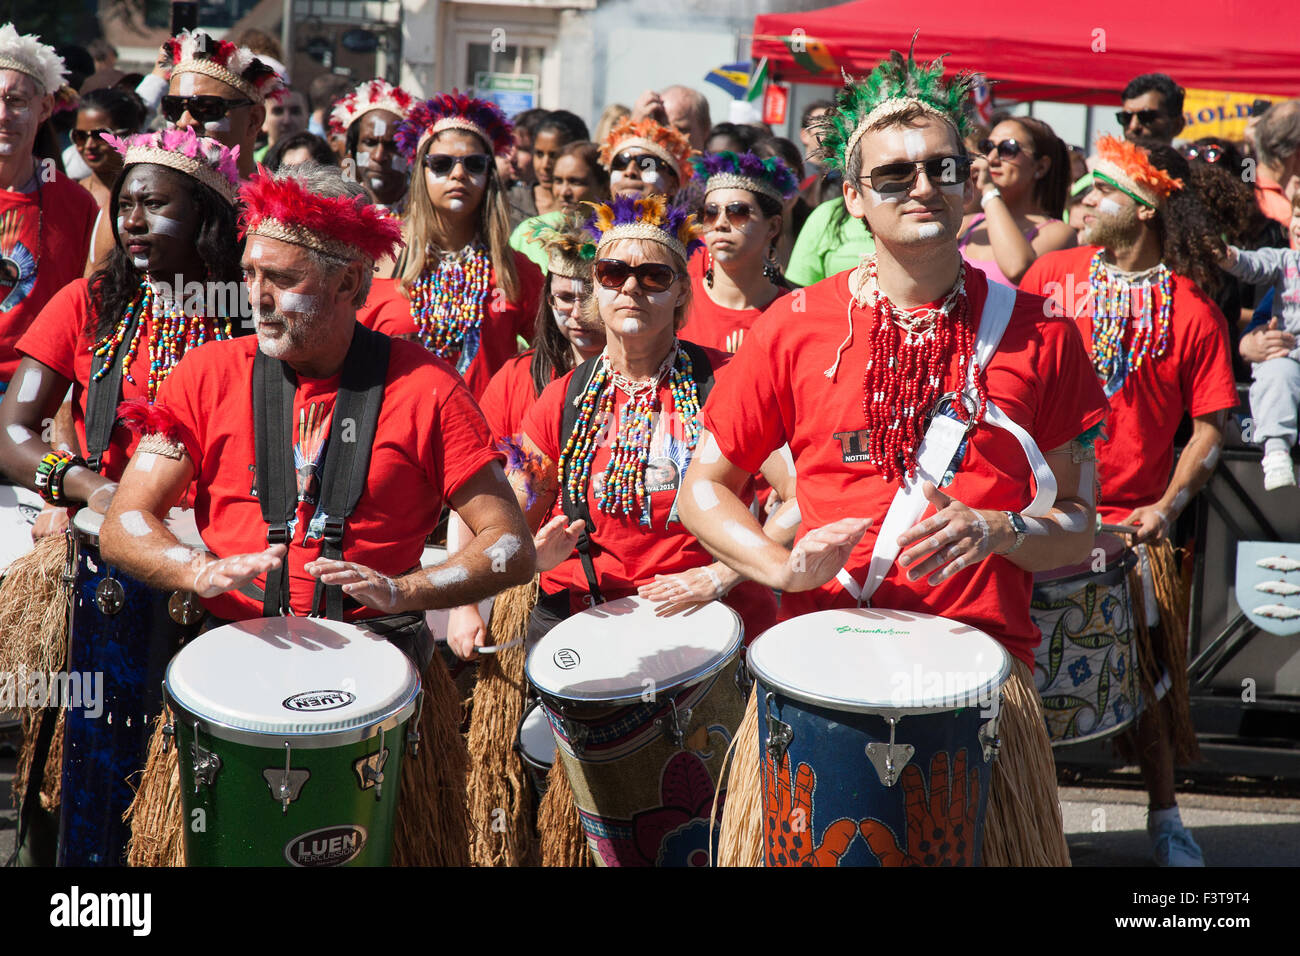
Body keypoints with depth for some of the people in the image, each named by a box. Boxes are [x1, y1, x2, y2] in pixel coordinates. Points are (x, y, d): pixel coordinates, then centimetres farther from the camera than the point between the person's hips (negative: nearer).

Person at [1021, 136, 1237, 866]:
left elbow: (1210, 427, -2)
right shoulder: (1052, 274, 2)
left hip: (1130, 520, -2)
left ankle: (1165, 815, 18)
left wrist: (1168, 507, -14)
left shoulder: (1193, 311, -4)